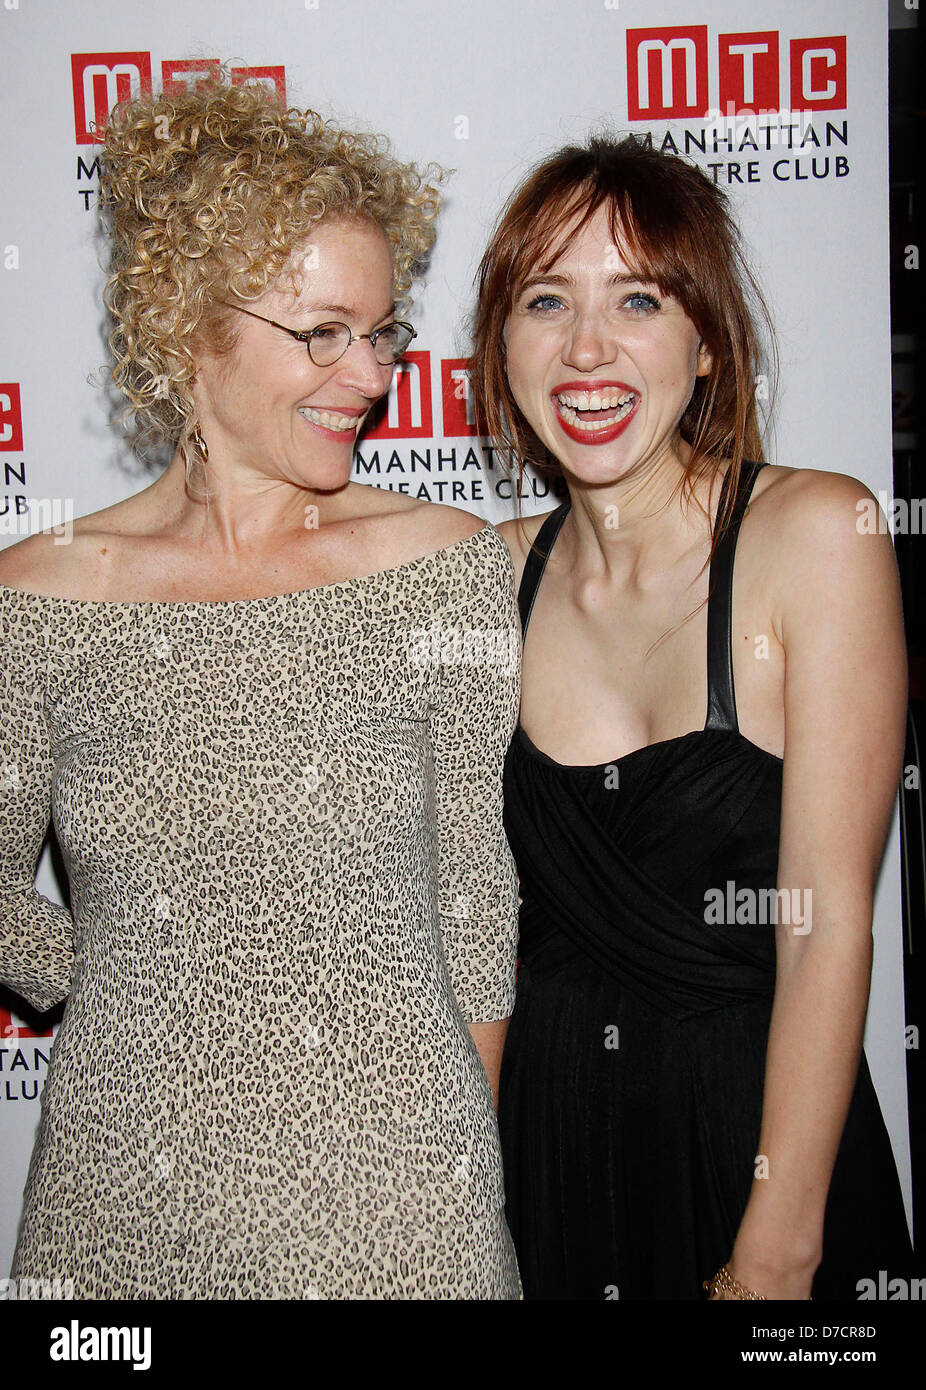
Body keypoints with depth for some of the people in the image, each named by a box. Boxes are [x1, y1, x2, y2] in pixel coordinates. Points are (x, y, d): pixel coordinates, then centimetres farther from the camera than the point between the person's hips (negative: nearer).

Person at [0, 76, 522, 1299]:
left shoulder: (448, 566, -7)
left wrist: (473, 1144, 3)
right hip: (121, 1188, 1)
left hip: (392, 1188, -1)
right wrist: (148, 1016, 7)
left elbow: (476, 893, -1)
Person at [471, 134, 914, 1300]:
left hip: (759, 1124, -3)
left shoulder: (814, 534, -15)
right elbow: (491, 898, 6)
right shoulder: (499, 568, -3)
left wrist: (774, 1255, -16)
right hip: (541, 1125, 4)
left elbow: (829, 927, -16)